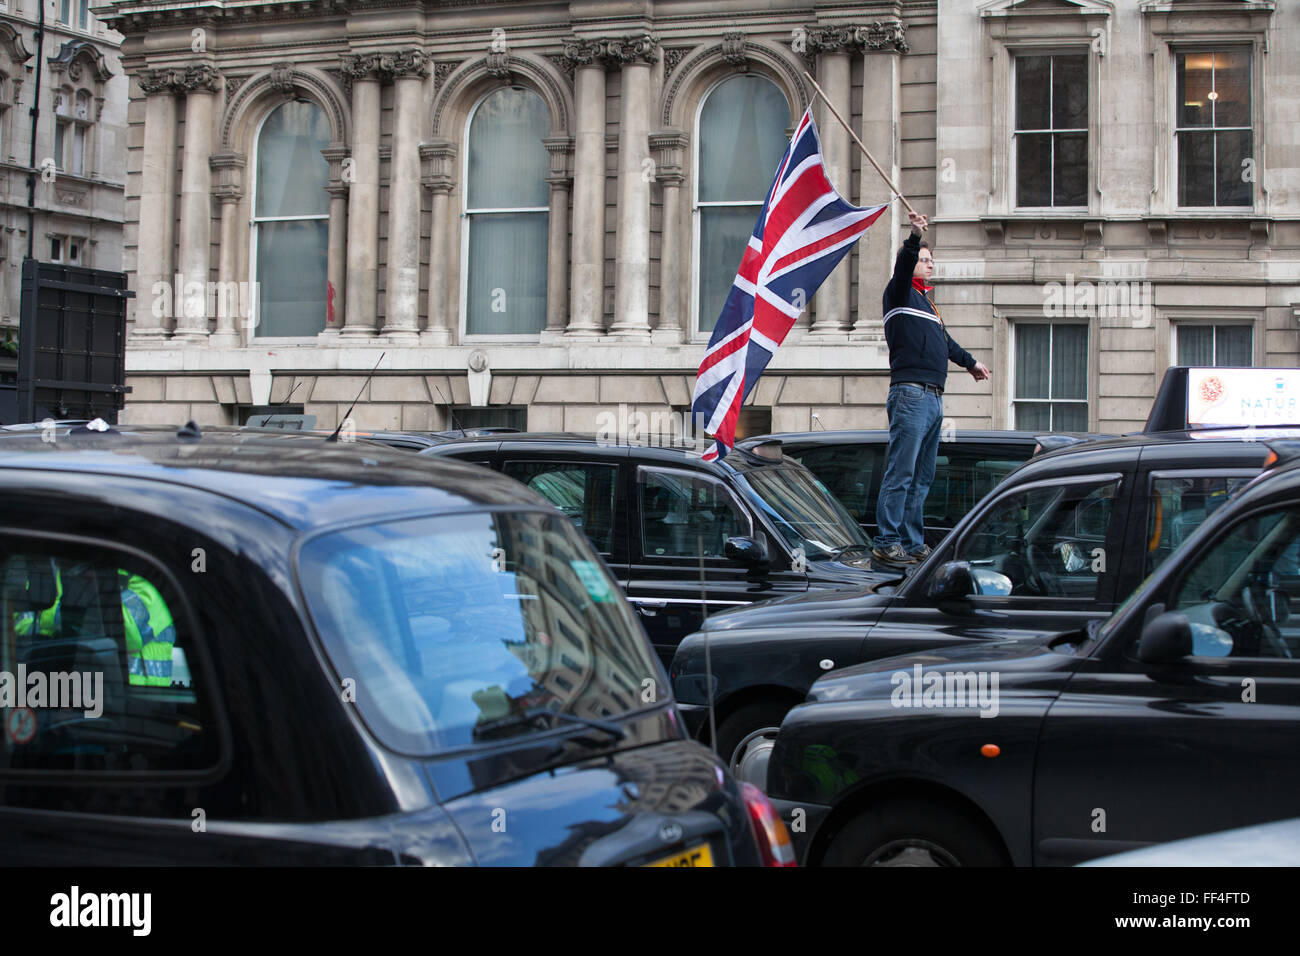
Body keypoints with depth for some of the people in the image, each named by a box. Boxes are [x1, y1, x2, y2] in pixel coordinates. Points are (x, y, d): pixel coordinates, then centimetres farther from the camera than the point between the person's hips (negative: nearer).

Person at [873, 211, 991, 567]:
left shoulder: (924, 301, 27)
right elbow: (903, 268, -20)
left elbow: (943, 341, 43)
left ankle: (913, 544, 14)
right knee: (901, 473, -12)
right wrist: (915, 237, -37)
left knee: (922, 478, 10)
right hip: (911, 394, -9)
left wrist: (970, 362, 58)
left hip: (933, 399, 9)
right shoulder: (900, 294, 3)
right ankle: (887, 543, -13)